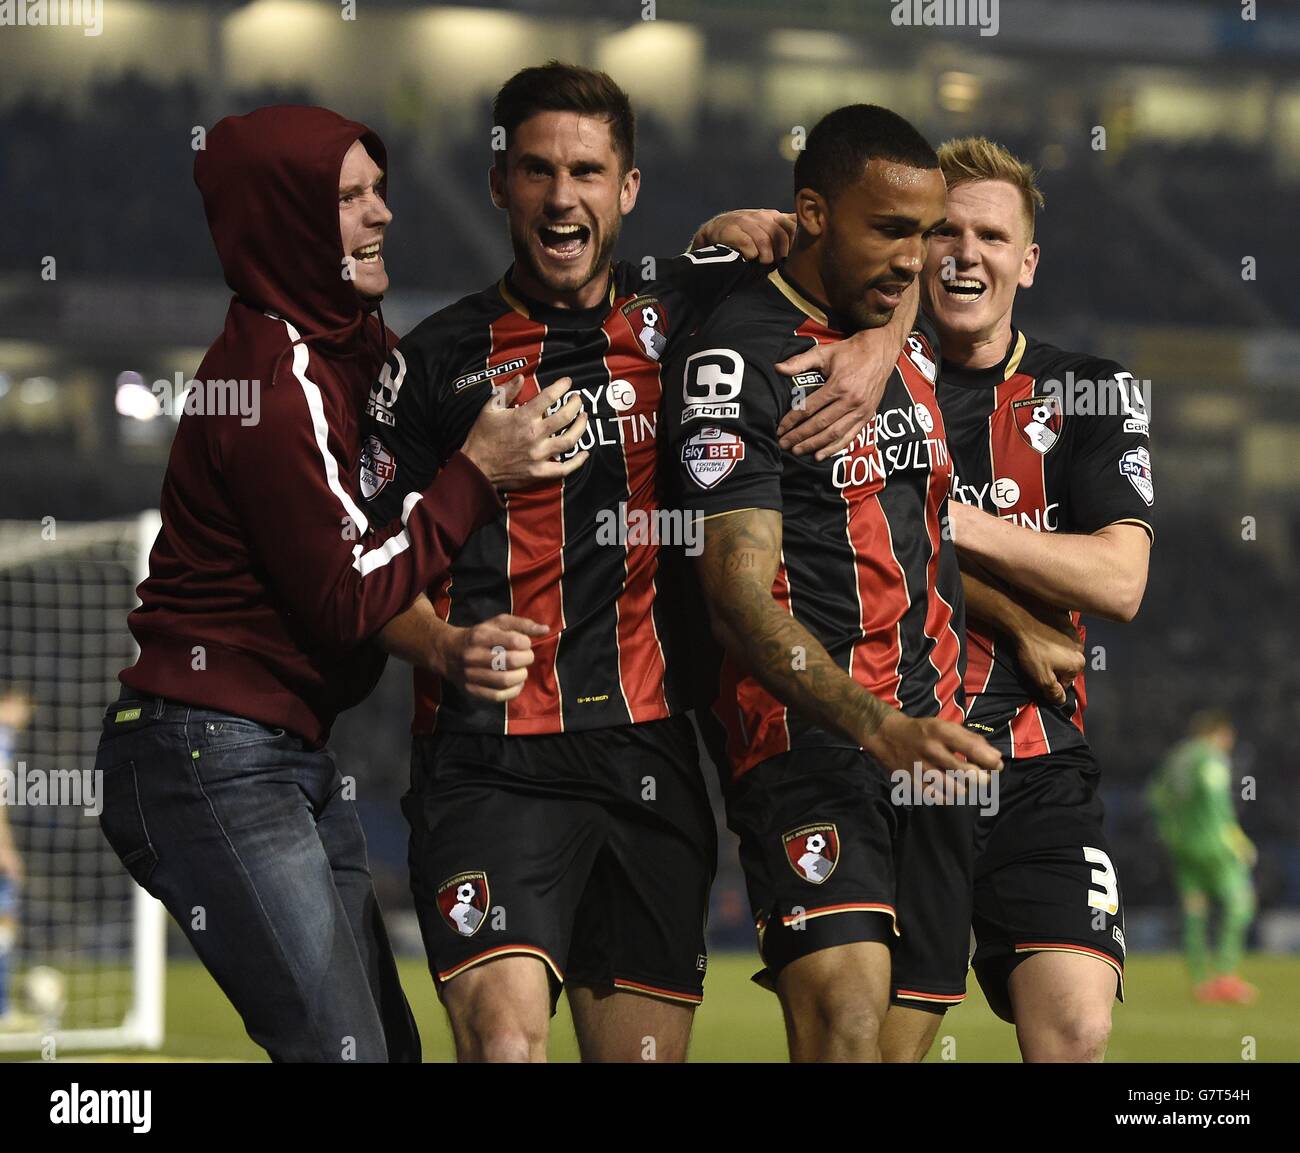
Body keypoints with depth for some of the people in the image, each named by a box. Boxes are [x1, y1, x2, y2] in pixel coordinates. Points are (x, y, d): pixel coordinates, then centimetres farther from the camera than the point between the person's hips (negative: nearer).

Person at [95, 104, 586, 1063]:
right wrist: (479, 475, -11)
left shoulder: (345, 344, 12)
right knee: (345, 1050, -15)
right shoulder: (273, 380, -16)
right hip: (215, 759, -10)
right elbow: (351, 599, -15)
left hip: (291, 758, 10)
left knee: (389, 1041, 6)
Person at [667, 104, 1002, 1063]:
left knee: (905, 1038, 1)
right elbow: (738, 590, -17)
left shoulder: (909, 349, 17)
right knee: (845, 1028, -23)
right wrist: (879, 730, -26)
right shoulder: (740, 357, -8)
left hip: (927, 734, 8)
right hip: (805, 732, -7)